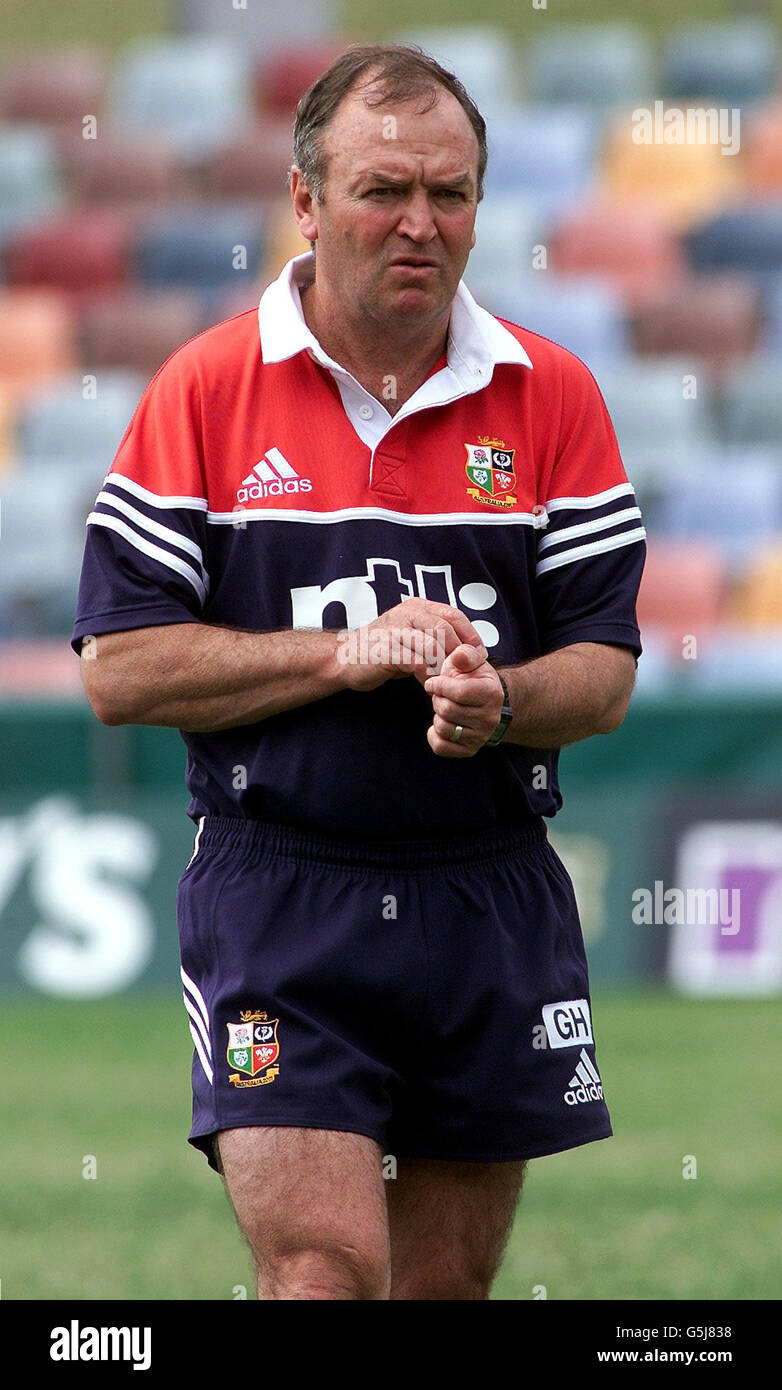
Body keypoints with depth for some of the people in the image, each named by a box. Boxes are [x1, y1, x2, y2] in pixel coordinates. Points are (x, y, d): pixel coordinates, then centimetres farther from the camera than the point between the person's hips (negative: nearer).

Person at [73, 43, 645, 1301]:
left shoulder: (552, 396, 5)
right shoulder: (203, 390, -1)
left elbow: (604, 668, 4)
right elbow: (119, 667, -5)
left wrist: (499, 699, -19)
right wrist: (345, 654, -15)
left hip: (494, 902, 3)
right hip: (277, 901, -3)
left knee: (450, 1280, 10)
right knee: (327, 1268, -16)